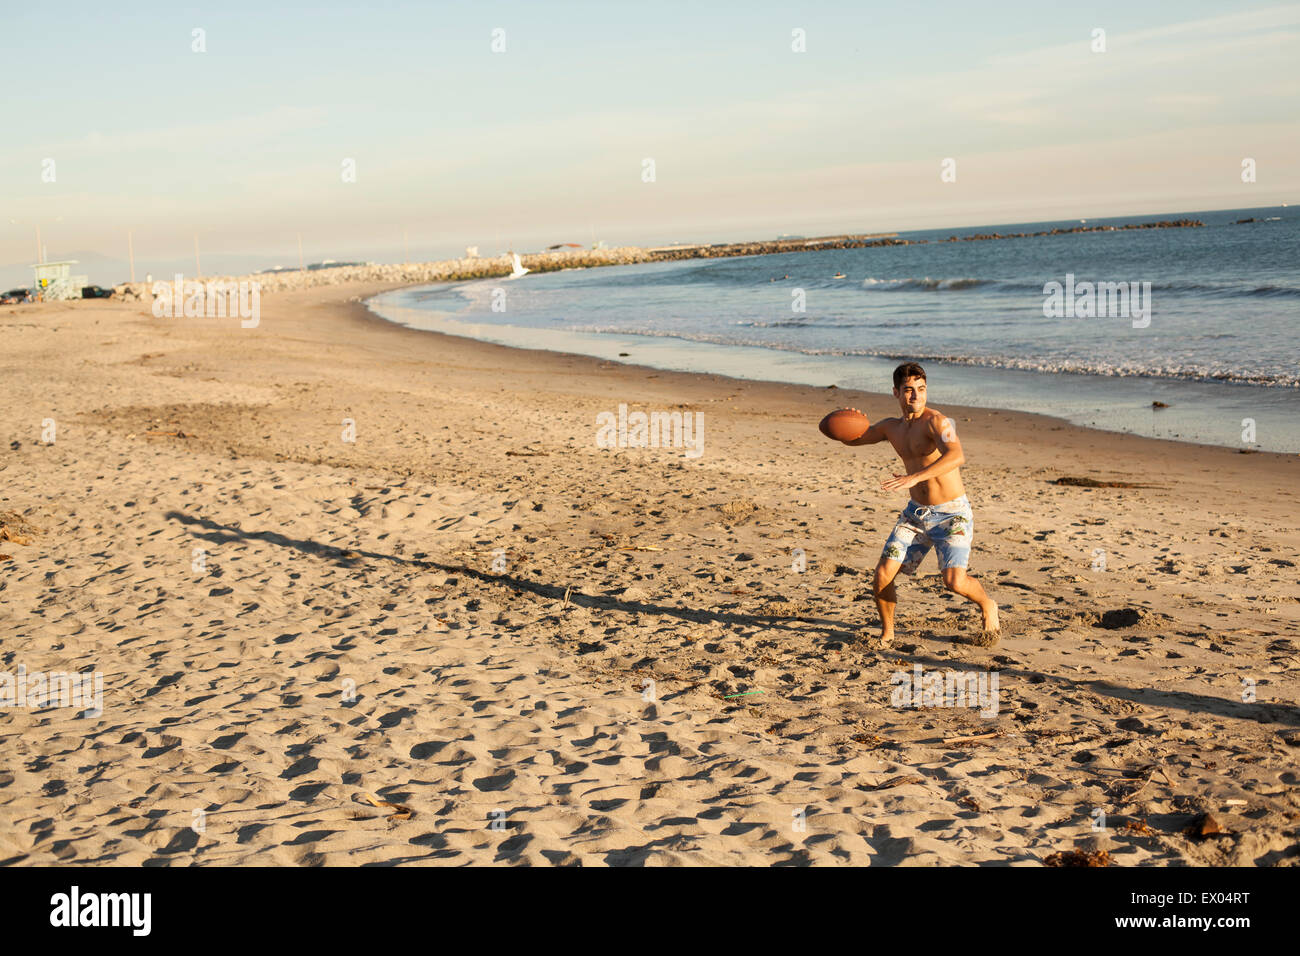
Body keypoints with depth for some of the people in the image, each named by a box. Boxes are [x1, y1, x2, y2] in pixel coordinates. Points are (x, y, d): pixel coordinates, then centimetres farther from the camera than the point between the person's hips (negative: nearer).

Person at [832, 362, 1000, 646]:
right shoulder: (891, 427, 5)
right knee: (883, 573, -7)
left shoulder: (936, 421, -19)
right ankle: (887, 631, 17)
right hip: (916, 512, 6)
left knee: (954, 581, -19)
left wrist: (913, 478, -46)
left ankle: (988, 607, 15)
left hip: (951, 515, -6)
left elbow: (956, 456, -37)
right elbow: (851, 438, 17)